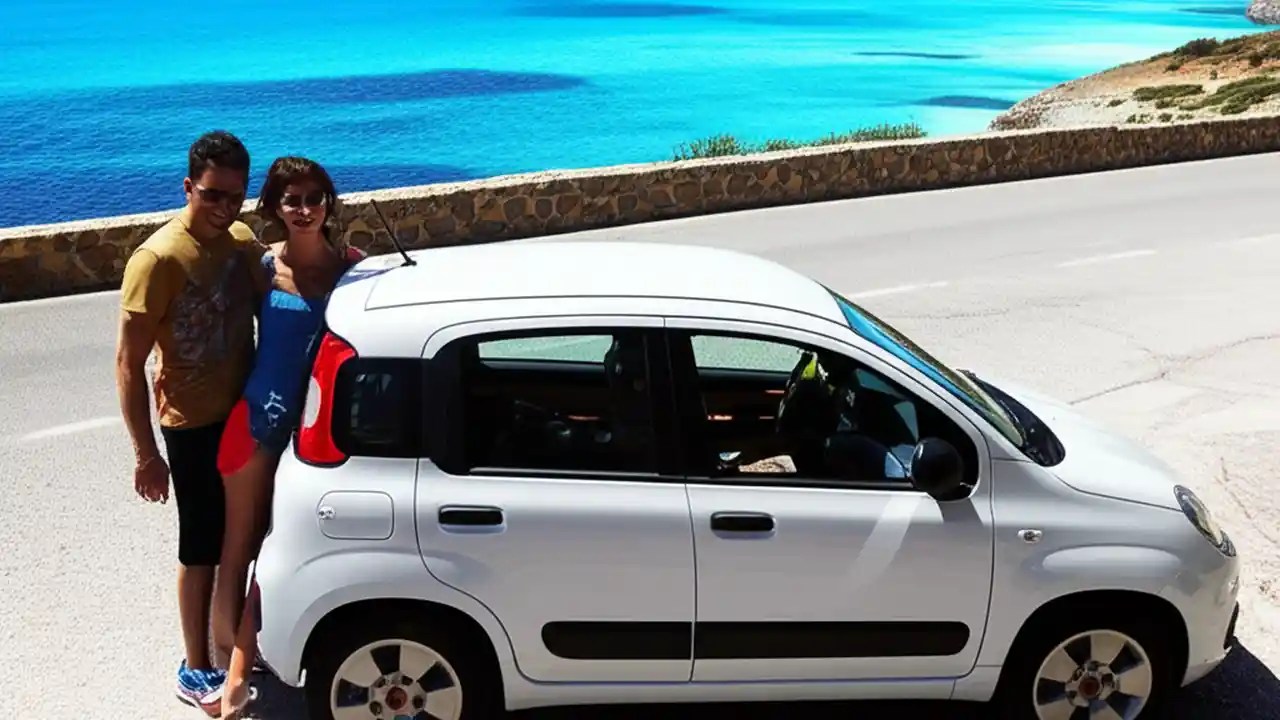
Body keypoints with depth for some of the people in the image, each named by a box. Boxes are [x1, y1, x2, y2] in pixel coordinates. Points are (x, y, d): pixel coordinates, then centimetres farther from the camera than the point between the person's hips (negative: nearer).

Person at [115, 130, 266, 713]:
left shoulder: (245, 242, -1)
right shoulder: (158, 260, -21)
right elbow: (129, 364, -18)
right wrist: (146, 454, -18)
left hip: (247, 413, 6)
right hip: (194, 425, -6)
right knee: (202, 550, 6)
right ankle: (197, 671, 22)